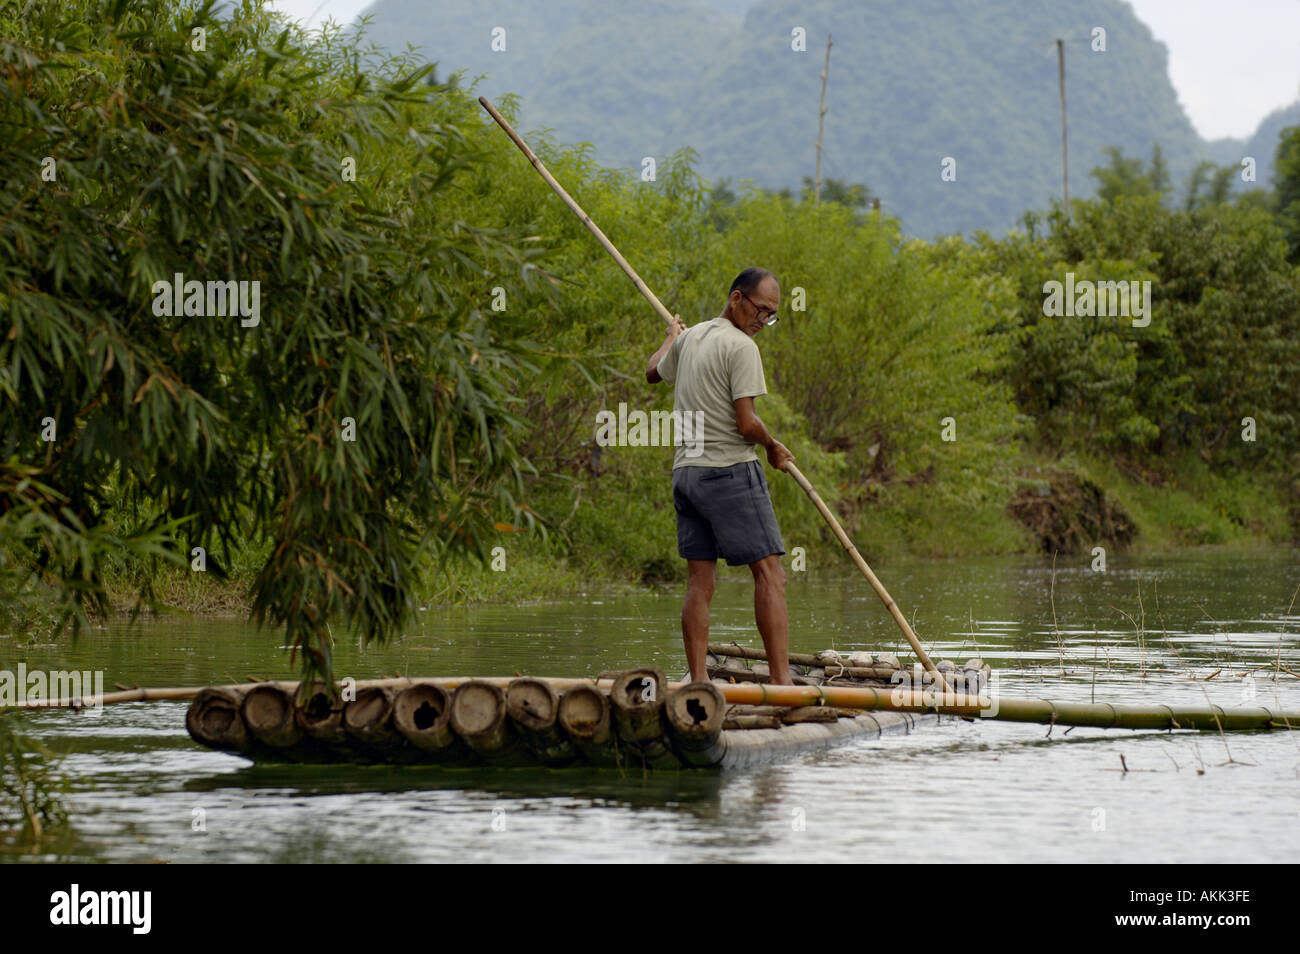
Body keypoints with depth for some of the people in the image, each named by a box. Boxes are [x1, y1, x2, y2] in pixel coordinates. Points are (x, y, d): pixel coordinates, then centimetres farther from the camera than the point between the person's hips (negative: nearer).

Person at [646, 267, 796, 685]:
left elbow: (653, 372, 35)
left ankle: (698, 681, 2)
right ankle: (780, 678, -15)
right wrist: (773, 447, 3)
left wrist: (671, 336, 54)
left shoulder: (689, 337, 13)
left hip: (685, 471, 8)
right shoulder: (741, 346, -11)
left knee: (699, 580, 6)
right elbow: (746, 423, -17)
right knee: (769, 573, -8)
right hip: (730, 471, -8)